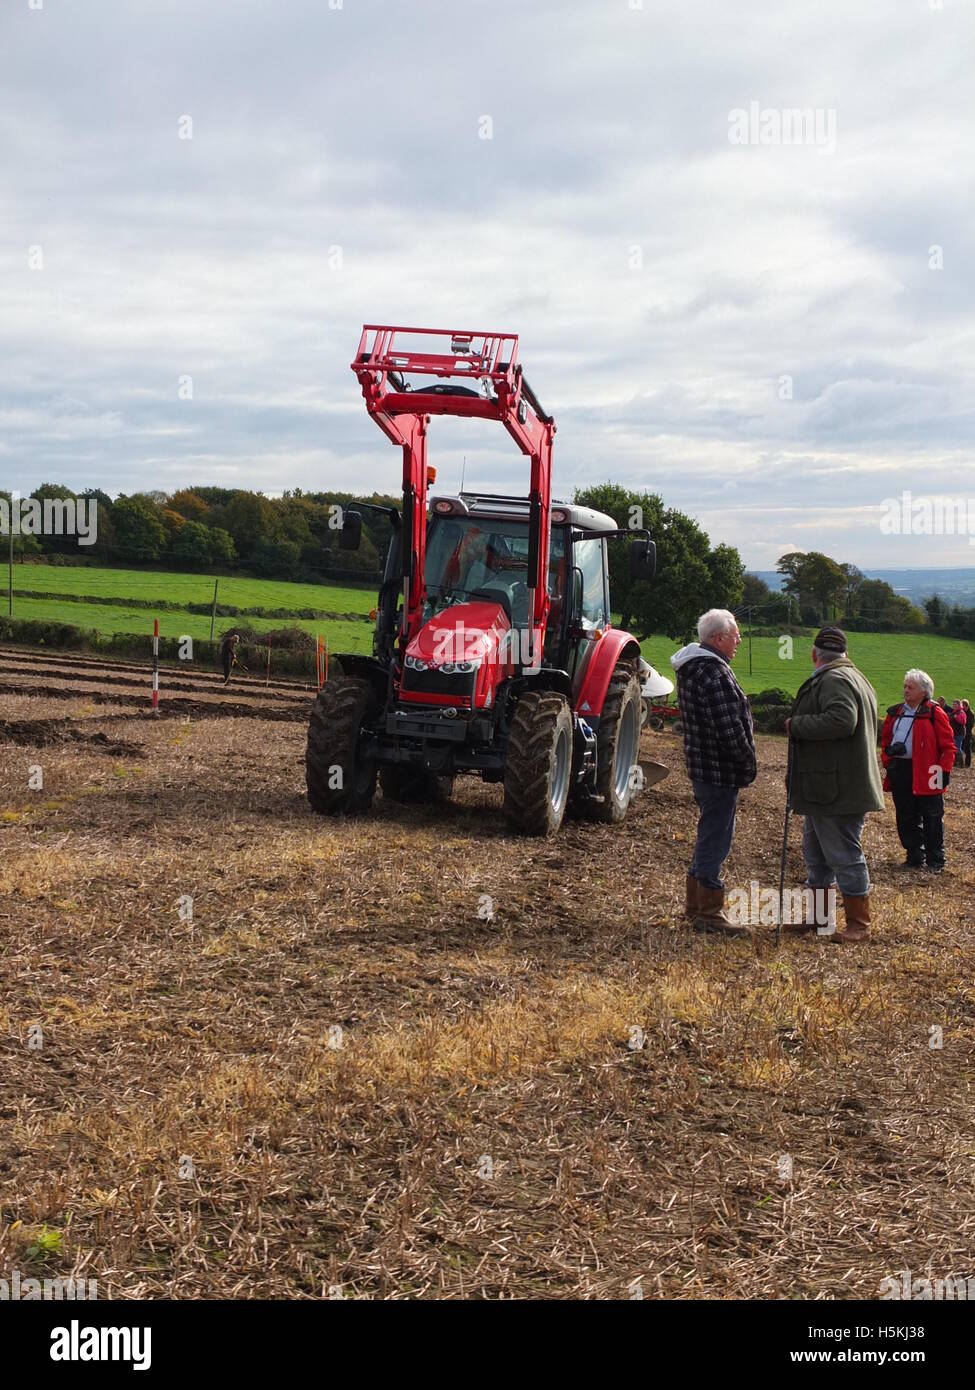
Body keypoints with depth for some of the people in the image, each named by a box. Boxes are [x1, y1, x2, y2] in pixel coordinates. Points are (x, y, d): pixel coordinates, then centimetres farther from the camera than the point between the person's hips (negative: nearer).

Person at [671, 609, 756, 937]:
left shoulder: (690, 667, 13)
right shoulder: (714, 673, -21)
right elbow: (730, 729, -23)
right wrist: (748, 767, -11)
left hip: (702, 765, 11)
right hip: (721, 771, -11)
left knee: (710, 836, 19)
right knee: (715, 839, -2)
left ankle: (695, 905, 29)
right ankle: (709, 913, 5)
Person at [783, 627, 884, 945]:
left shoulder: (834, 680, -17)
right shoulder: (853, 677, 18)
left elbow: (842, 720, -32)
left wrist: (797, 725, -21)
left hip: (837, 789, -11)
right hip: (824, 789, 11)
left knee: (843, 854, -4)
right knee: (817, 853, 18)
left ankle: (859, 923, 4)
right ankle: (818, 917, 28)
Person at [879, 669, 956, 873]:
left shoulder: (934, 713, -5)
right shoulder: (895, 713, 13)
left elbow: (948, 746, -6)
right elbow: (885, 739, 22)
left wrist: (944, 770, -13)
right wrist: (887, 757, 5)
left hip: (925, 773, -6)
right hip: (900, 771, 6)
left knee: (932, 818, 1)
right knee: (906, 818, 9)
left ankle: (935, 861, 9)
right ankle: (915, 857, 20)